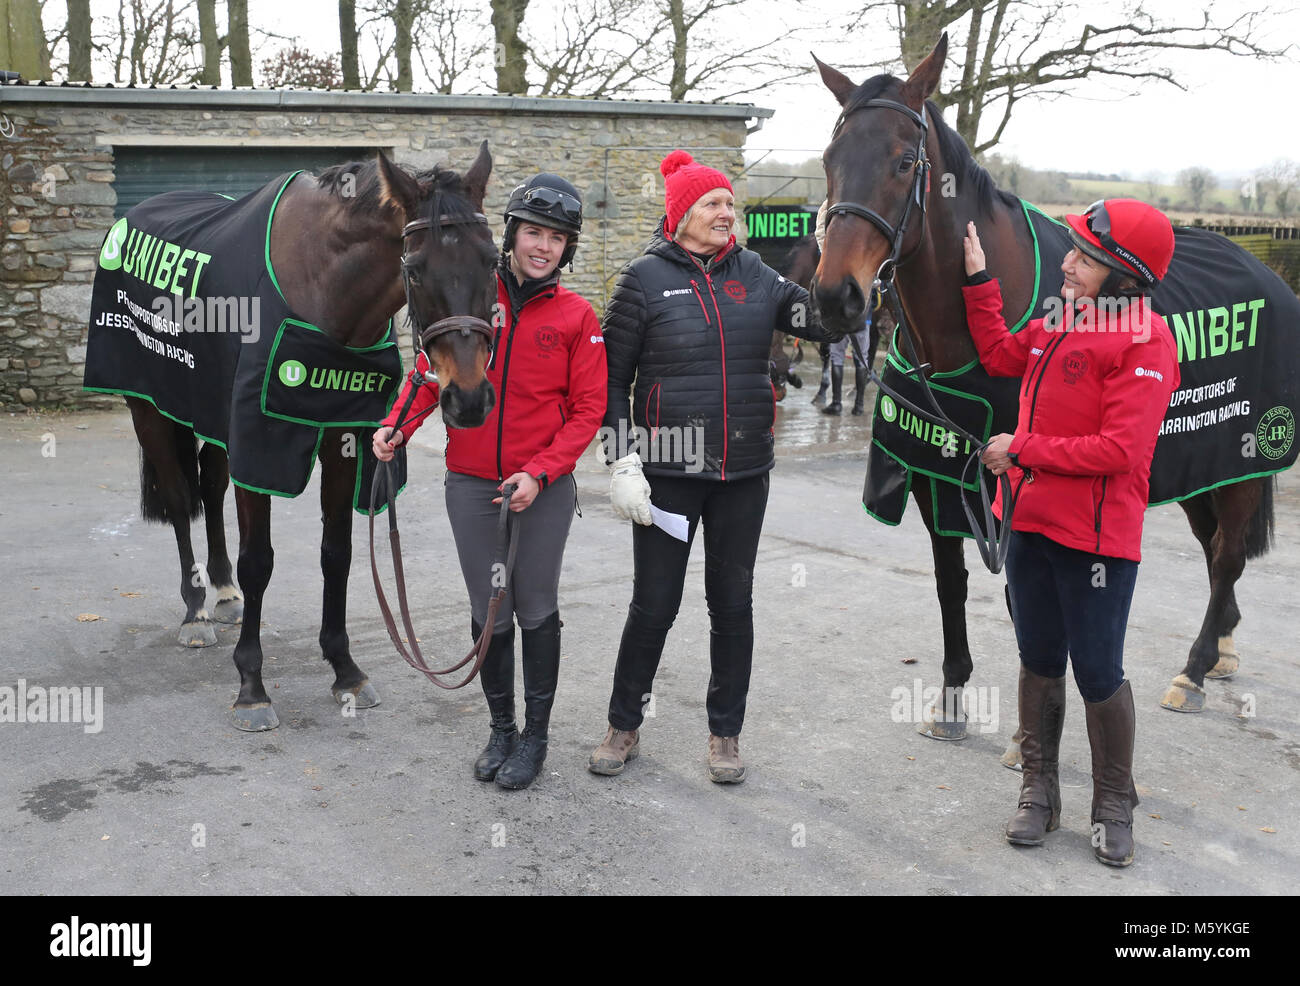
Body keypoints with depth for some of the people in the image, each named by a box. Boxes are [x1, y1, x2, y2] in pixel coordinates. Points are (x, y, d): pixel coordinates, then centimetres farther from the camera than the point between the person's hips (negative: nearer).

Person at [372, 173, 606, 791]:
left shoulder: (577, 317, -3)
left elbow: (588, 410, -5)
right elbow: (433, 371, 6)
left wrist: (540, 472, -16)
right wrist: (397, 425, -11)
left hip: (544, 489, -2)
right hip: (471, 485, 2)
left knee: (536, 610, 8)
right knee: (488, 612, 11)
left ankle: (536, 734, 24)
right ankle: (500, 728, 29)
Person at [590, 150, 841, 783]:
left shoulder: (753, 275, 6)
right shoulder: (646, 278, -3)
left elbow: (824, 320, 1)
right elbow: (612, 377, -3)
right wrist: (623, 462, -10)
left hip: (743, 472, 3)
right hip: (668, 471, -3)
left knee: (733, 605, 10)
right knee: (654, 605, 5)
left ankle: (725, 736, 25)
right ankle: (623, 727, 25)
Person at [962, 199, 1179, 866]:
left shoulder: (1144, 343, -16)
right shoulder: (1060, 322, 8)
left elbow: (1118, 449, -23)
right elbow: (1000, 356, 24)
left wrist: (1023, 449, -18)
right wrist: (978, 281, 18)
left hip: (1097, 536, -7)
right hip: (1032, 522, 7)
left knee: (1098, 673, 4)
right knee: (1039, 660, 16)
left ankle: (1114, 807, 24)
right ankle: (1038, 791, 30)